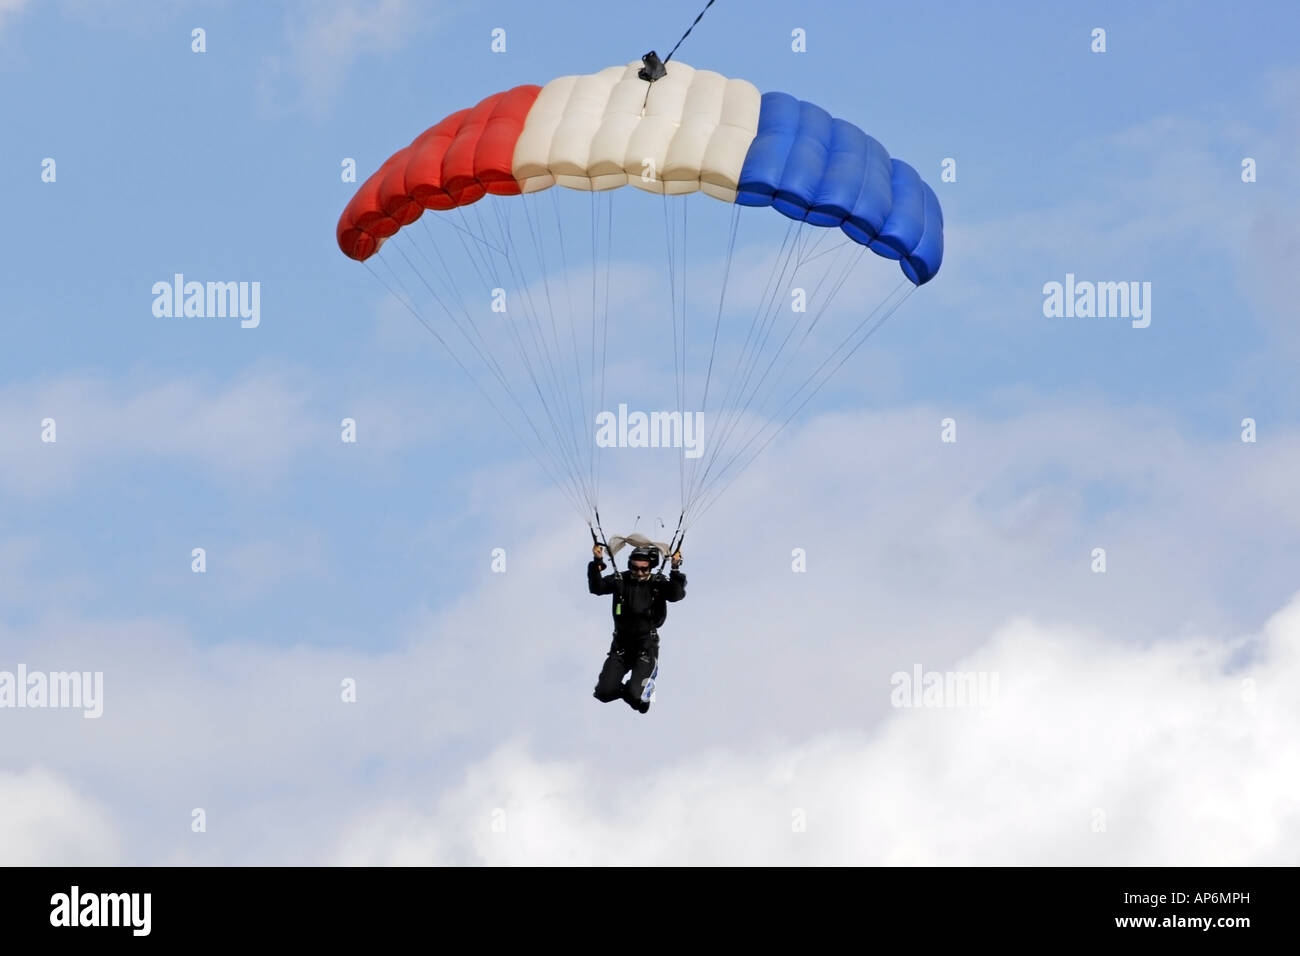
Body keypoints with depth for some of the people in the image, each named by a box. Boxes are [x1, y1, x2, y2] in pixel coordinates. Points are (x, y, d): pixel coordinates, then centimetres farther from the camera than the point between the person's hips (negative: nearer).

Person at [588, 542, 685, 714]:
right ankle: (627, 690, 30)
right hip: (621, 644, 3)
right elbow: (597, 587, -13)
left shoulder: (658, 583, -6)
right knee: (604, 692, -4)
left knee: (637, 696, -16)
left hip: (647, 644, -3)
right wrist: (597, 563, -26)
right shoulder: (621, 580, -2)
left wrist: (675, 569, -35)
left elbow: (676, 594, -23)